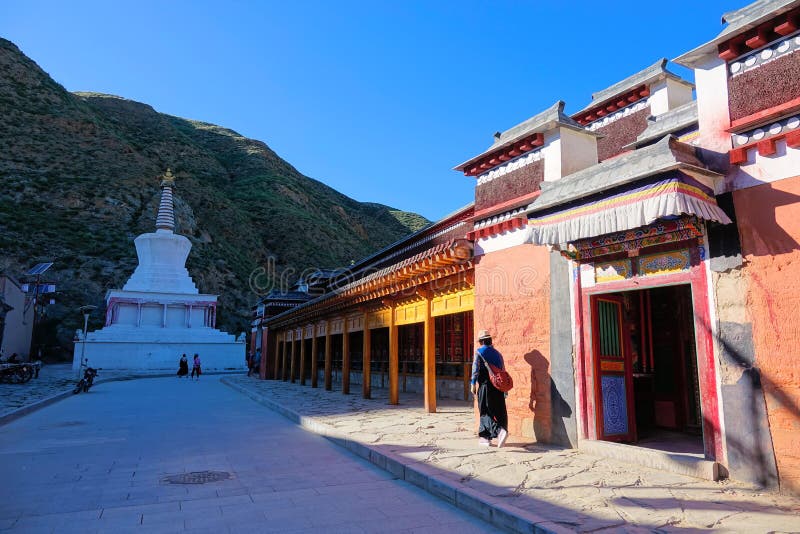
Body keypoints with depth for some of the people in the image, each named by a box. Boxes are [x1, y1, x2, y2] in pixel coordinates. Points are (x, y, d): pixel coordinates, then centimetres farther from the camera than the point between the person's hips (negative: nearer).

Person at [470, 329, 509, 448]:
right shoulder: (497, 353, 14)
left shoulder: (479, 352, -3)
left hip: (485, 386, -6)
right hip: (498, 387, 6)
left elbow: (476, 369, -11)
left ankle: (500, 430, -20)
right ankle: (485, 437, 16)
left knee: (486, 413, 0)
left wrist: (473, 384, -7)